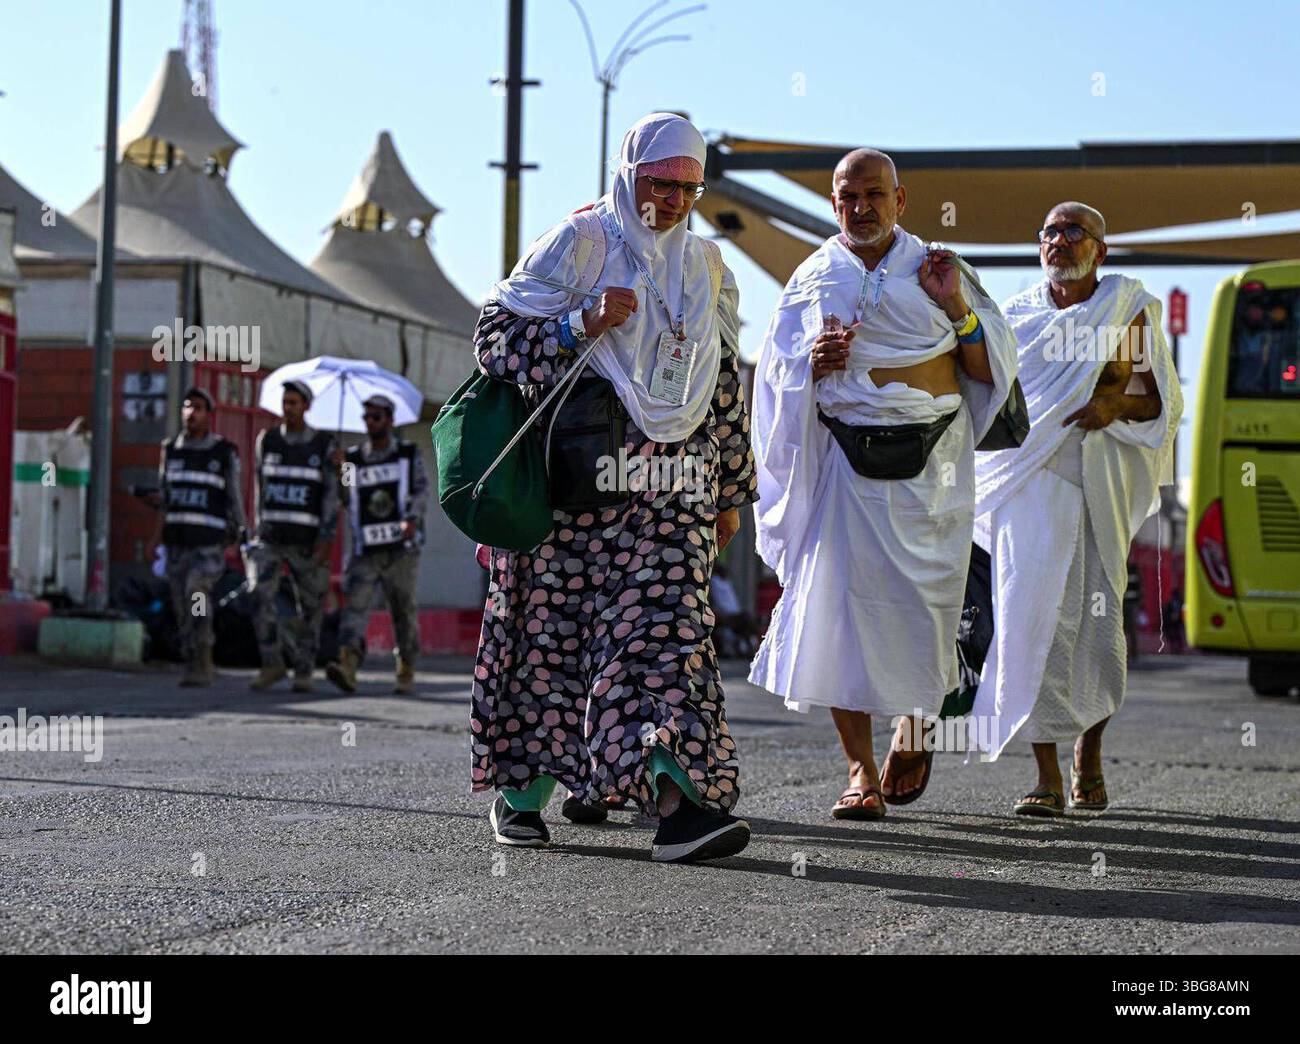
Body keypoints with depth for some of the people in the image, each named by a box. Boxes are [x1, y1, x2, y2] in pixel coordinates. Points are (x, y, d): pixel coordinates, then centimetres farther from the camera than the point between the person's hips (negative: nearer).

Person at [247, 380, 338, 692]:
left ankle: (303, 673, 17)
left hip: (307, 543, -2)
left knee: (311, 607, 3)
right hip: (270, 540, 2)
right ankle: (272, 664, -8)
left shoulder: (324, 446, -2)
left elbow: (332, 495, -7)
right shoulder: (266, 440, 7)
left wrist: (326, 540, -16)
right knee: (260, 594, -18)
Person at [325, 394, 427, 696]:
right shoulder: (353, 459, 11)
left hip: (400, 549, -1)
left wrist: (412, 519, -25)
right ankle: (347, 666, -31)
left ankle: (406, 673, 18)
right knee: (355, 604, -17)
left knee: (403, 611, 5)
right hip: (364, 552, 1)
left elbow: (421, 490, -7)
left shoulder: (408, 454, 6)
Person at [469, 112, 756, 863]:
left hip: (672, 480, 4)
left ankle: (678, 804, -20)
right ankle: (520, 793, 15)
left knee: (669, 628, -9)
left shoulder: (707, 265, 17)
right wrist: (584, 326, -20)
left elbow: (726, 382, 23)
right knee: (553, 625, 1)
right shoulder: (581, 241, 0)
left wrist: (732, 491, 21)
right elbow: (498, 335, -5)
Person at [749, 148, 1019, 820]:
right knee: (839, 604, -9)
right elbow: (776, 373, 13)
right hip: (845, 459, 1)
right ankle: (860, 770, -3)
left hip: (929, 462, 0)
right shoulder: (813, 278, 9)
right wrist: (814, 361, -8)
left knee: (922, 602, -1)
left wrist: (956, 306, -9)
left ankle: (916, 725, 29)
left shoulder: (935, 269, 7)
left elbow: (990, 371, 5)